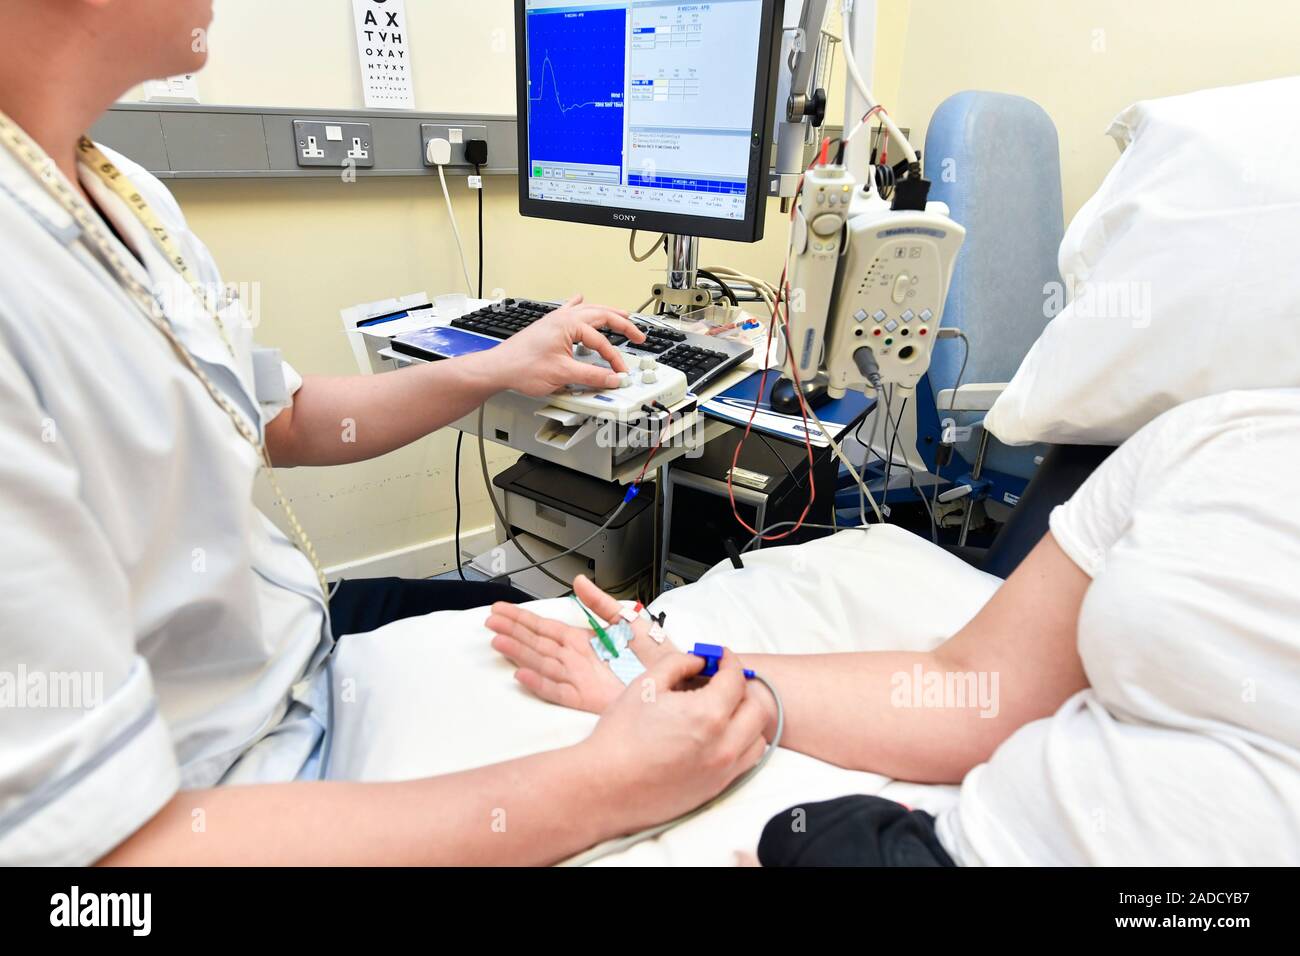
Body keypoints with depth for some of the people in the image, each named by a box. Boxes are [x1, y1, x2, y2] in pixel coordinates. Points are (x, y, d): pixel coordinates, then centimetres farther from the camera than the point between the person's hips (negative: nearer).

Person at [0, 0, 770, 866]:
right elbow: (112, 835, -32)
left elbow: (280, 419, 11)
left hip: (282, 644, 7)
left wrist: (490, 373, 0)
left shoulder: (116, 191, -2)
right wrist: (597, 789, -32)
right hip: (209, 800, -7)